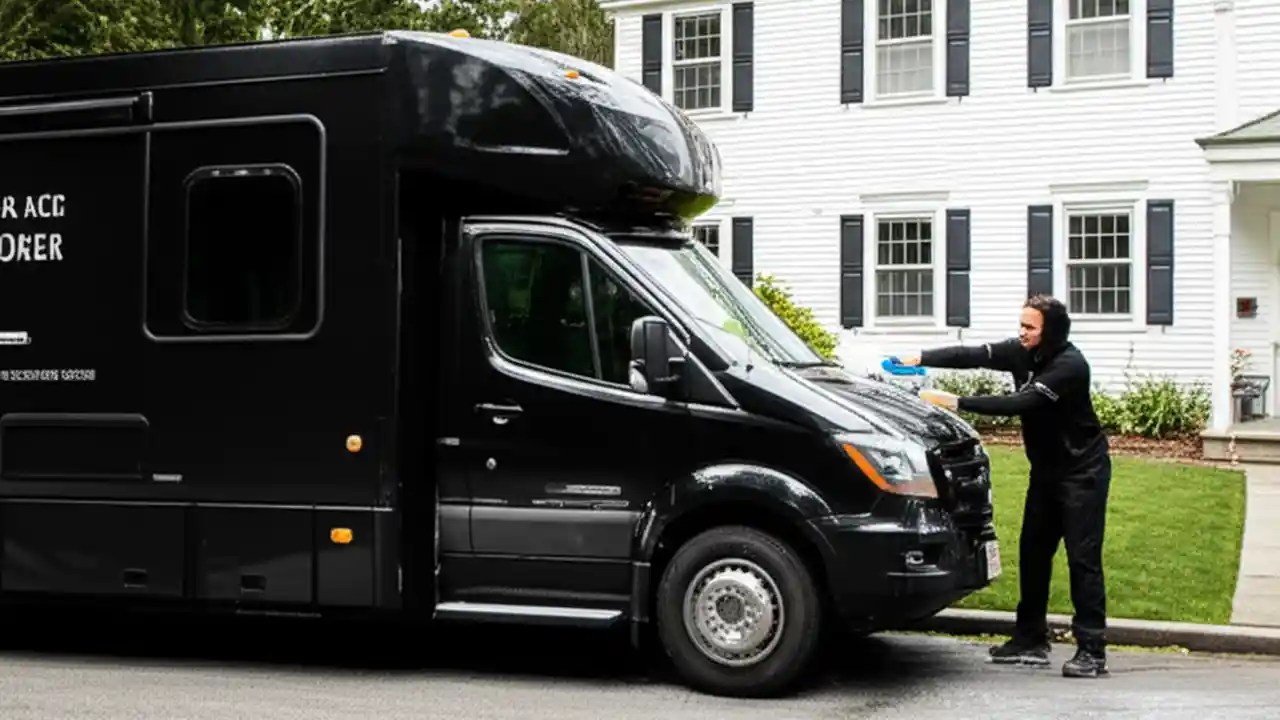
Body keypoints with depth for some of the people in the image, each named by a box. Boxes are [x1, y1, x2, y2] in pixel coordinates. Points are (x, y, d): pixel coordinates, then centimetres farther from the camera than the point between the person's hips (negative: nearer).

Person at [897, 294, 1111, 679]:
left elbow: (1020, 403, -32)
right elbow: (971, 355, -12)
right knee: (1033, 551, 9)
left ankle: (1092, 651, -7)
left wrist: (957, 403, -35)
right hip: (1046, 470, 8)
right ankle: (1031, 640, 16)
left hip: (1082, 471, -8)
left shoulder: (1070, 366, -24)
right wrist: (919, 359, -27)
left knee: (1083, 557, -10)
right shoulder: (1021, 352, -2)